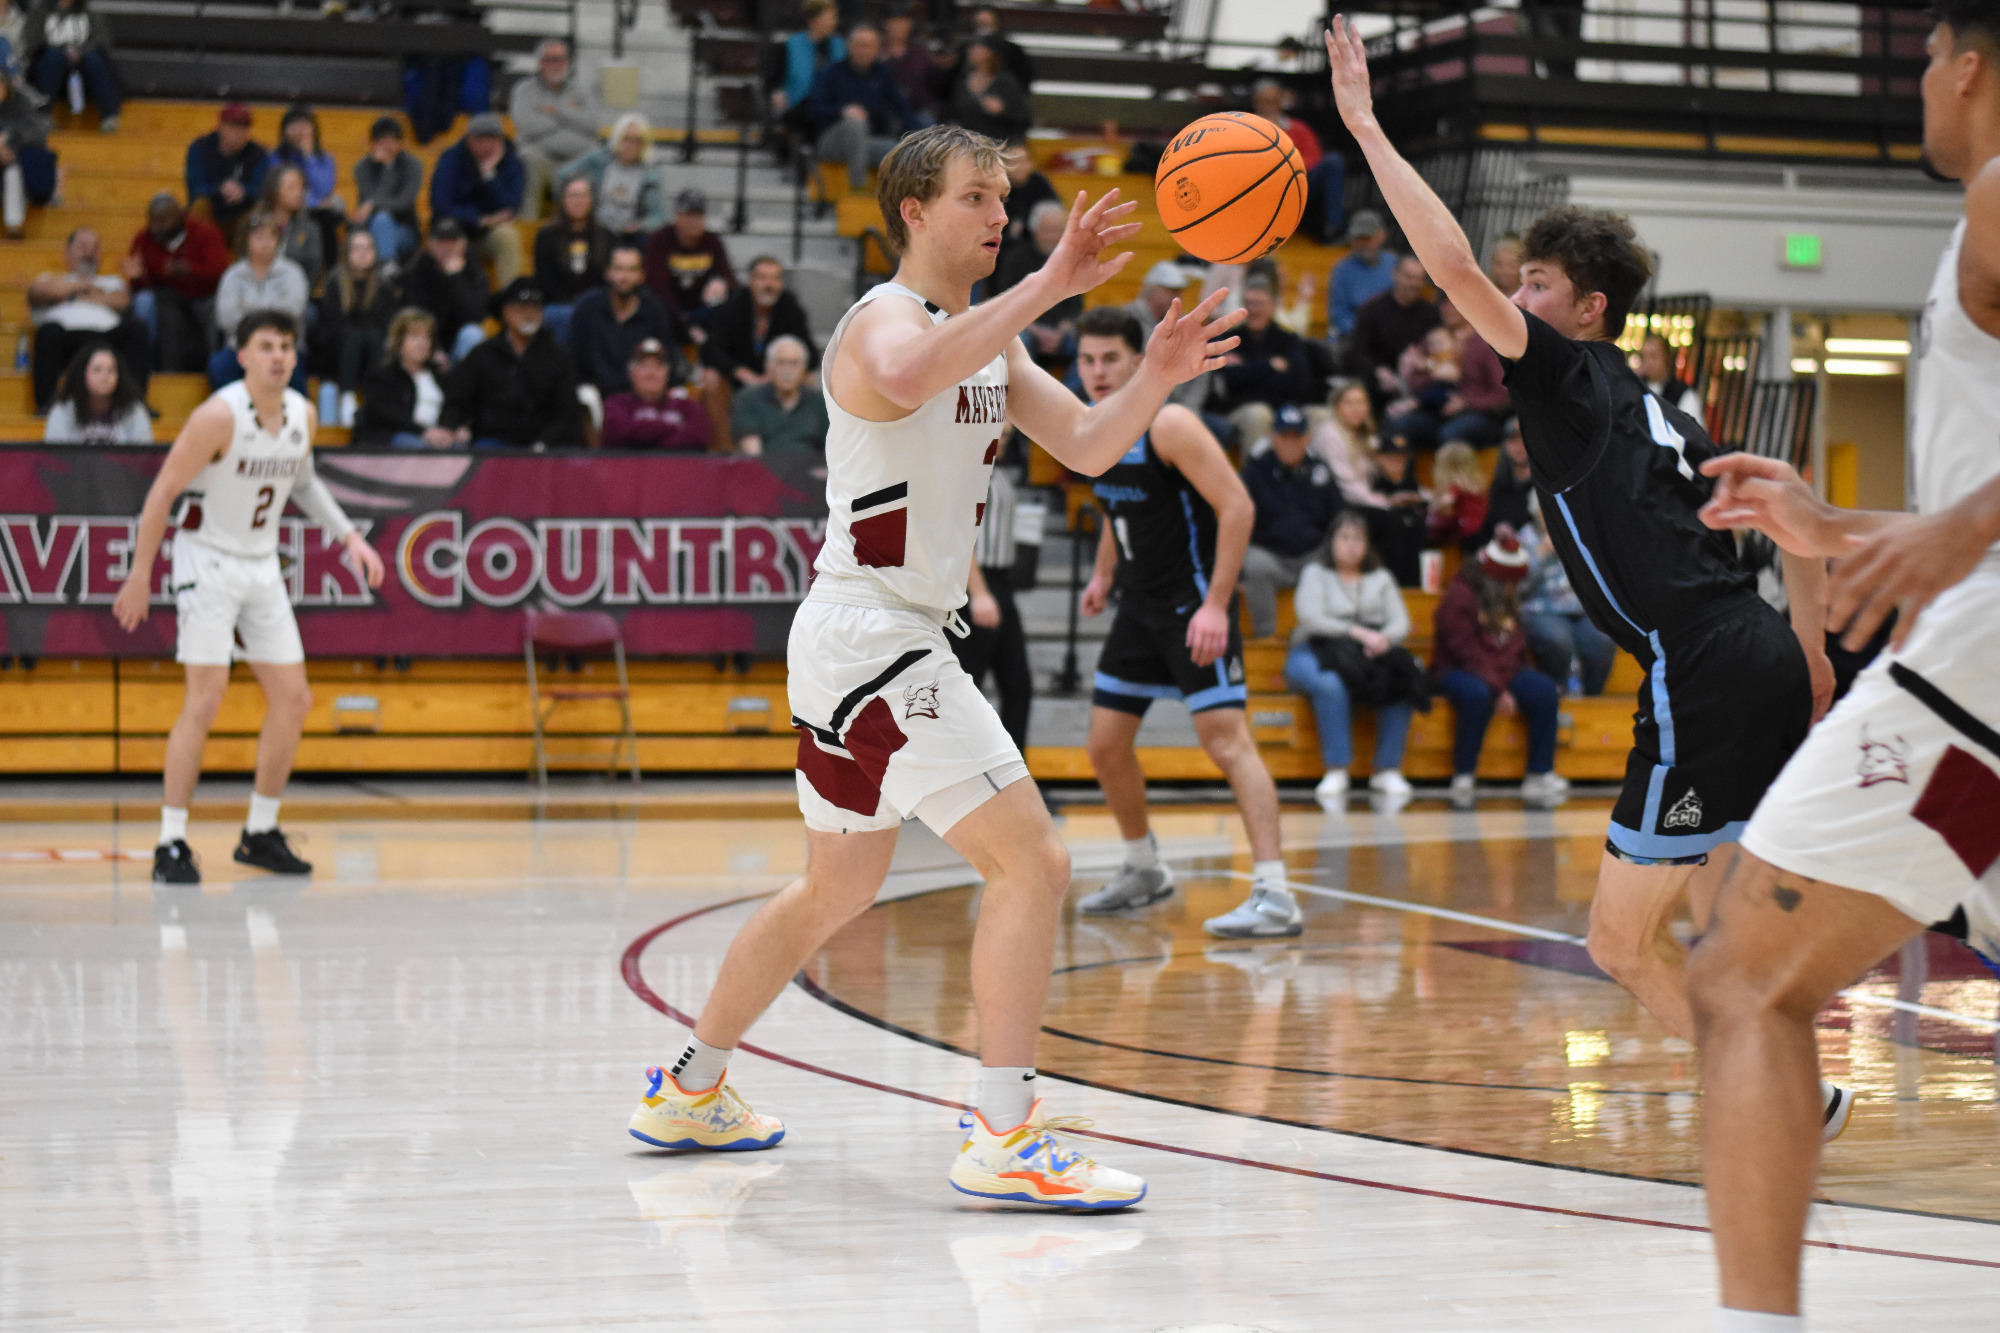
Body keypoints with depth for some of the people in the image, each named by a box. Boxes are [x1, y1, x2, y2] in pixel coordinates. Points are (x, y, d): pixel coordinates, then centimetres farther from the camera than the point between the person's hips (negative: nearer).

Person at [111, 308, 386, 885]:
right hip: (207, 561, -7)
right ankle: (171, 844, -8)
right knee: (205, 700, -15)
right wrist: (140, 575, -14)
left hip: (263, 566, 7)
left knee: (293, 700, 5)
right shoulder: (219, 416, -19)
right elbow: (163, 492, -15)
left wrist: (348, 535, 11)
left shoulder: (303, 414, 1)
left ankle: (261, 833, 18)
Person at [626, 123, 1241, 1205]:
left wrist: (1155, 376, -10)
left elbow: (1085, 445, 9)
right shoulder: (885, 320, -14)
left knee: (837, 888, 22)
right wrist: (1047, 286, -43)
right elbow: (907, 379, -40)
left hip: (891, 640, 10)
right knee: (1032, 862, -15)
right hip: (869, 637, -10)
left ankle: (689, 1091, 33)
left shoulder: (988, 336, 16)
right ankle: (1002, 1136, -16)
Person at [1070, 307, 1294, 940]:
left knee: (1226, 739, -17)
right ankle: (1144, 870, 32)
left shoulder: (1168, 424, -17)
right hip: (1140, 604, 9)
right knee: (1105, 745, 12)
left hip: (1193, 604, -9)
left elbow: (1237, 506, -22)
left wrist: (1216, 605, -26)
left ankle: (1275, 896, -22)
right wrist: (1104, 573, 15)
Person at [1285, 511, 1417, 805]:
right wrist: (1356, 632, -19)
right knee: (1331, 685, -40)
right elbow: (1311, 618, -6)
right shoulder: (1315, 574, 13)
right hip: (1317, 651, -3)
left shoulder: (1381, 578, 24)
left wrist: (1384, 638, -16)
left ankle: (1388, 771, -27)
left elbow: (1401, 623, 10)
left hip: (1375, 650, 3)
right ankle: (1336, 773, -36)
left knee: (1400, 681, -32)